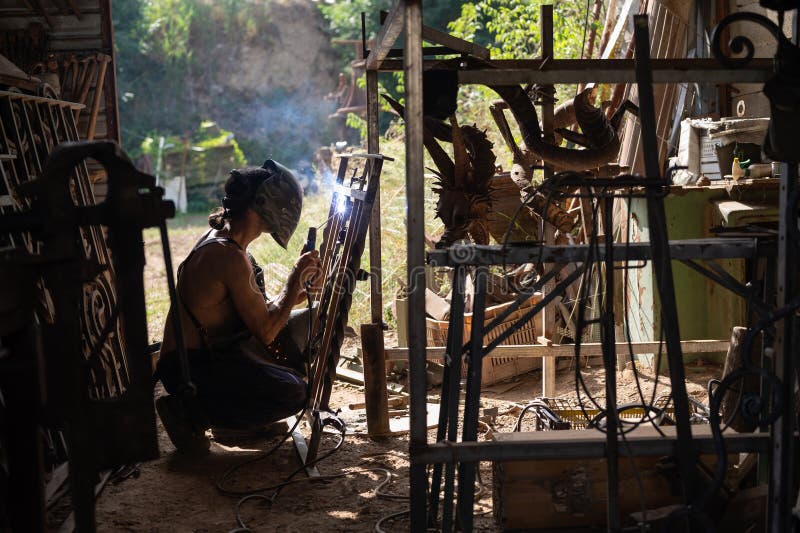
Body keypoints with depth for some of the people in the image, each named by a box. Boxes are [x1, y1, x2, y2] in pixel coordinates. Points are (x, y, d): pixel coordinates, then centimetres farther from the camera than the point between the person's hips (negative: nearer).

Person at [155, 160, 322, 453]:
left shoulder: (217, 239, 9)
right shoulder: (229, 256, -23)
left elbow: (260, 311, 15)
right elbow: (266, 331, -19)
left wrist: (301, 290, 0)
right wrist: (295, 278, -11)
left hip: (215, 350, 10)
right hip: (192, 369, -10)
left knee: (307, 322, 15)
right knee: (293, 392, -27)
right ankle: (188, 412, -8)